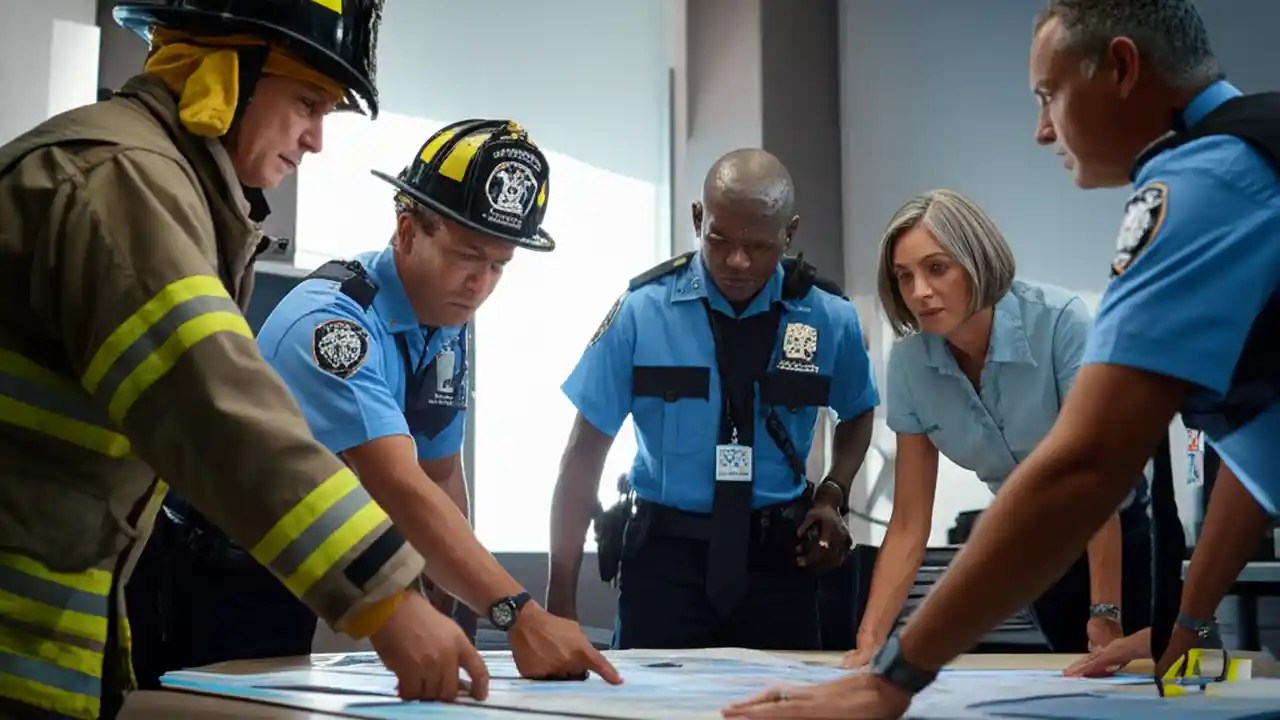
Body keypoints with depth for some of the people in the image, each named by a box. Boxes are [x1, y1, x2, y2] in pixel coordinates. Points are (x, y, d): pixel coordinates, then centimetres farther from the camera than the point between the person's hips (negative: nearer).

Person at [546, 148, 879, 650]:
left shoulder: (830, 318, -4)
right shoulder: (641, 310, -9)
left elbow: (857, 415, 17)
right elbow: (586, 451, -7)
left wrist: (832, 495, -4)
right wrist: (561, 598, -11)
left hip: (779, 553, 2)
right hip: (666, 551, -1)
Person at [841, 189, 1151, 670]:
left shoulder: (1059, 322, -30)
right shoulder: (908, 363, -18)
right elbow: (909, 524, -16)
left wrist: (1106, 616, -32)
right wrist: (869, 641, -25)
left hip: (1118, 533, -4)